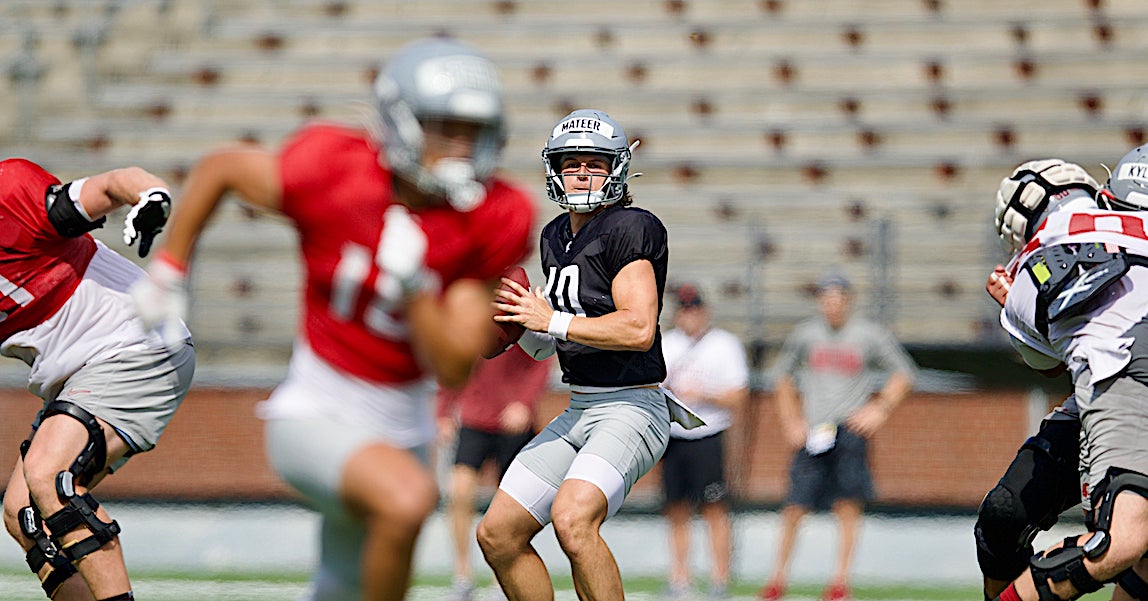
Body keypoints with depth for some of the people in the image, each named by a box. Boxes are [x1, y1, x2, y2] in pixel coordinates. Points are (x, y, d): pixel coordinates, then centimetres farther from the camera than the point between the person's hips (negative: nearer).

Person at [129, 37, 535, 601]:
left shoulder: (492, 221, -11)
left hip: (402, 422, 5)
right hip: (316, 412, -5)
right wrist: (167, 275, 5)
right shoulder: (331, 173, -19)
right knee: (408, 497, -33)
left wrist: (413, 284, -26)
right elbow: (219, 168, 1)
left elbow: (453, 367, -11)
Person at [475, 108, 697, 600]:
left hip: (630, 408, -9)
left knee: (572, 519, -31)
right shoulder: (556, 236, 16)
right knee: (497, 535, 7)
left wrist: (551, 321, -17)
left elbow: (639, 329, -22)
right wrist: (521, 320, 1)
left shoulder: (629, 228, -10)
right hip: (579, 410, 9)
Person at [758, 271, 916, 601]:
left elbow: (903, 373, 10)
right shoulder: (805, 334, 8)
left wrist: (881, 410, -3)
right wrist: (791, 423, 9)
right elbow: (782, 377, 19)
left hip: (851, 429, -2)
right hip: (811, 434, 2)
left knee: (848, 505, -10)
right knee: (794, 507, 0)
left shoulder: (870, 335, 3)